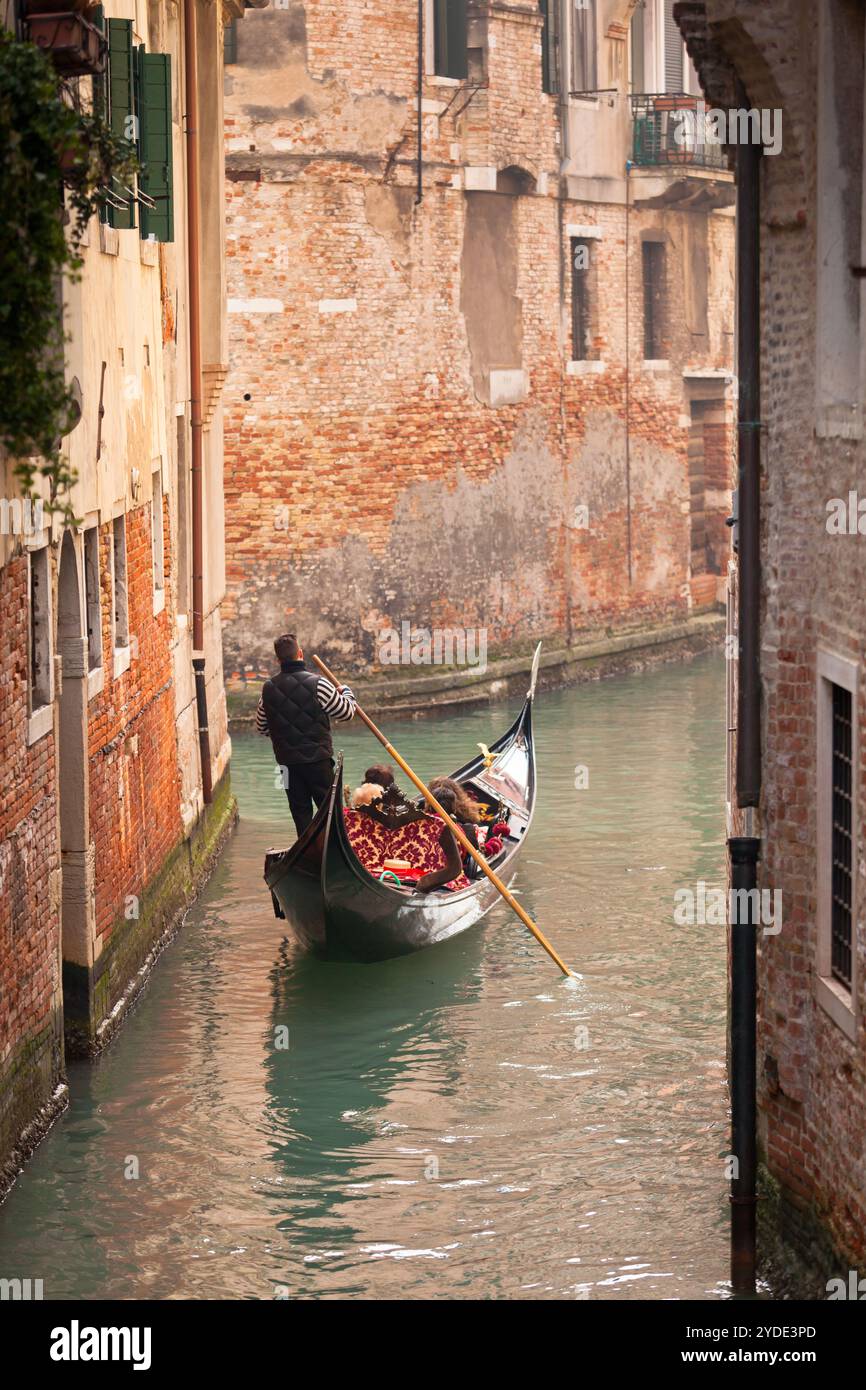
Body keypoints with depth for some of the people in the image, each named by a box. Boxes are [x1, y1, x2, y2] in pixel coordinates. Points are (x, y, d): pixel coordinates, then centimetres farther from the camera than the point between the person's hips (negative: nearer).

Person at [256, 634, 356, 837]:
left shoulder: (268, 688, -2)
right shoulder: (317, 683, -14)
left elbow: (261, 727, 10)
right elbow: (346, 712, -4)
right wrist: (347, 692, 17)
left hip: (287, 760, 3)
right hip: (318, 759, -3)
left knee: (300, 809, 11)